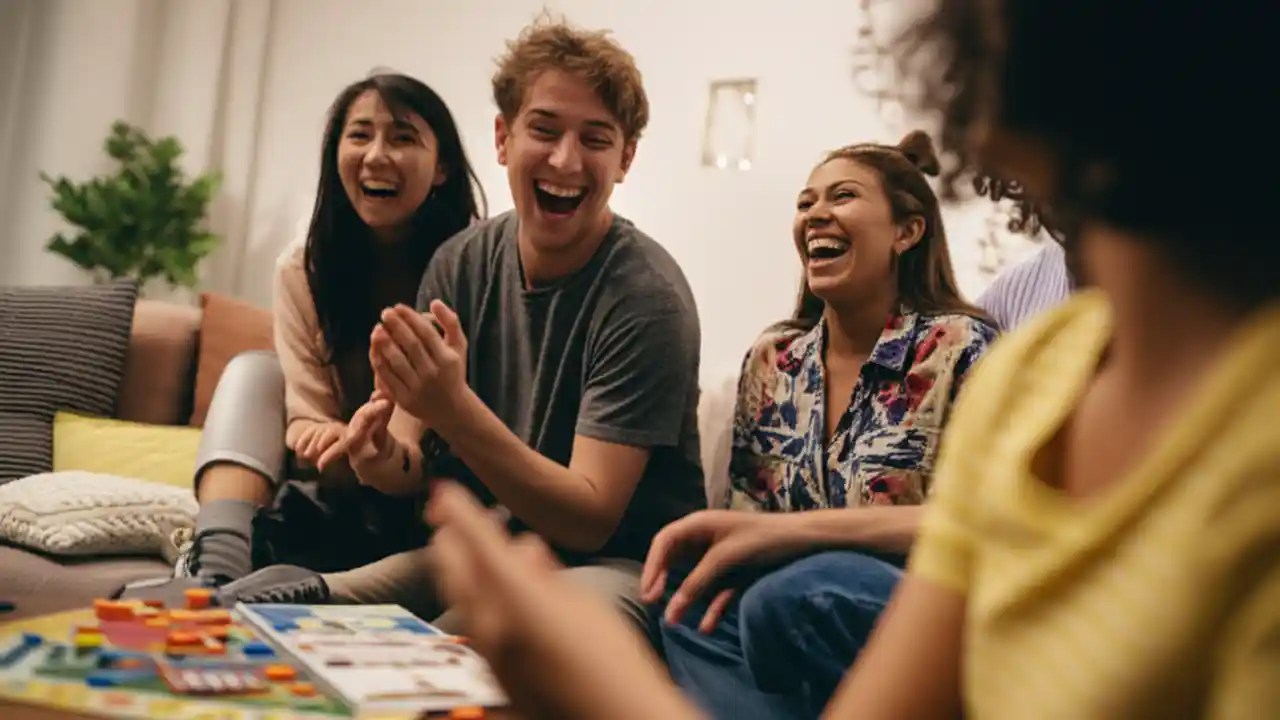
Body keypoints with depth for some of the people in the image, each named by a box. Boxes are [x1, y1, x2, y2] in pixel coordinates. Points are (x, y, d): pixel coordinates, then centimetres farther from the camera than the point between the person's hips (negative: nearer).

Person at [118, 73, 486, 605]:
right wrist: (325, 442, -32)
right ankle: (217, 572, -32)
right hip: (334, 496, 4)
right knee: (253, 370, -17)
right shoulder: (302, 270, -1)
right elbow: (307, 418, -6)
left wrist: (389, 459, -39)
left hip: (421, 507, -4)